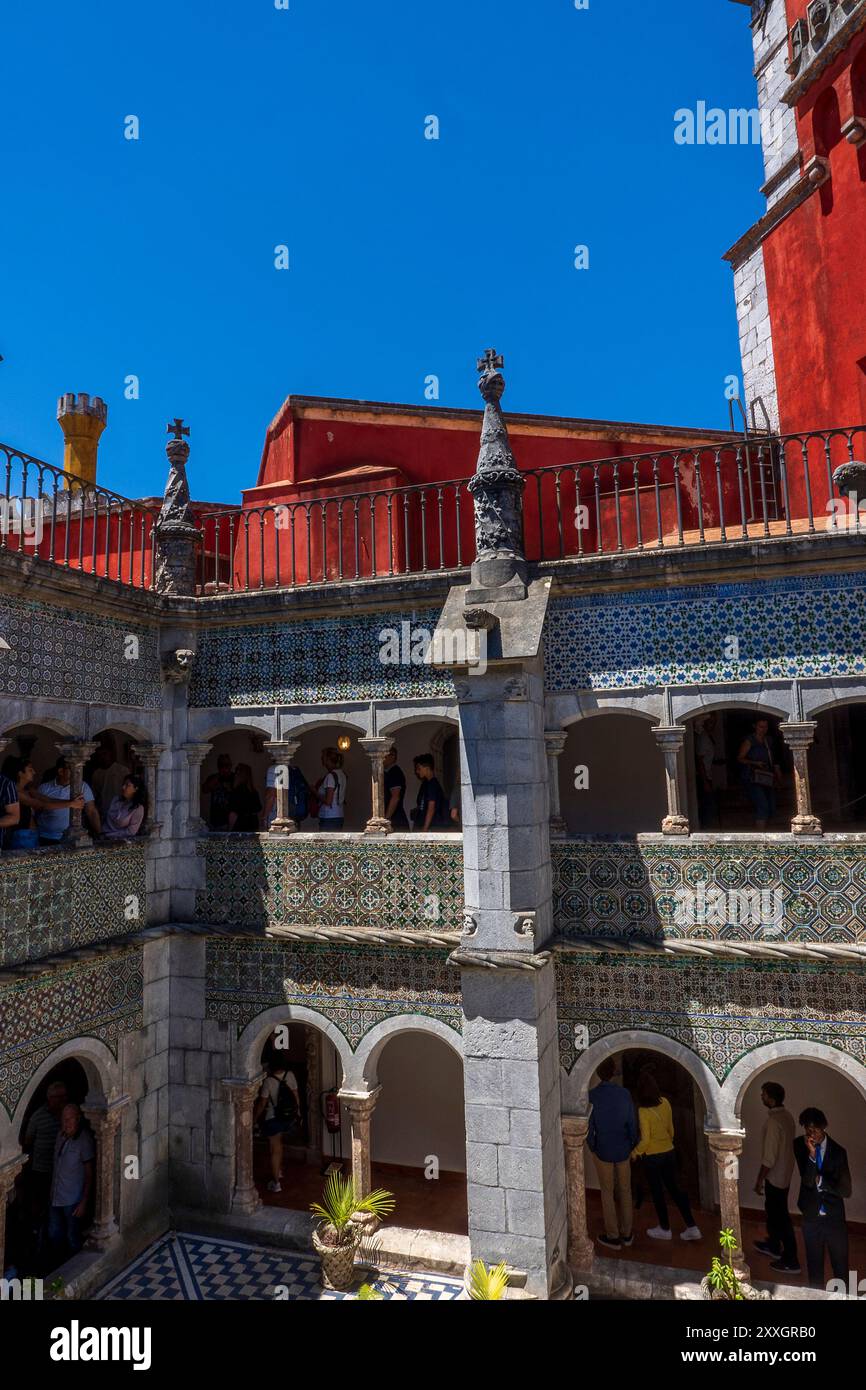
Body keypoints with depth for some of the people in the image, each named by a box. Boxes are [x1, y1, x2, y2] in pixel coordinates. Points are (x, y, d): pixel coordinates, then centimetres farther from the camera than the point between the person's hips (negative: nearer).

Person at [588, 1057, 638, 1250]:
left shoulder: (591, 1096, -20)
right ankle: (626, 1233, 31)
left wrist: (591, 1146, 6)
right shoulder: (624, 1094, -12)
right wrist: (632, 1144, 15)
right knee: (625, 1190, 20)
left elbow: (588, 1125, -12)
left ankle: (613, 1236, 23)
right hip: (623, 1149, 3)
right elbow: (632, 1123, -3)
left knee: (607, 1192, 13)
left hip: (603, 1150, -3)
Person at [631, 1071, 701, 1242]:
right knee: (674, 1188, 20)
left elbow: (645, 1140, -21)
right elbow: (671, 1128, 6)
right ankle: (692, 1228, 23)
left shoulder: (643, 1110, -25)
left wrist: (635, 1153, -4)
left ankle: (665, 1229, 30)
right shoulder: (665, 1103, -8)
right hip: (669, 1152, 5)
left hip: (652, 1157, -5)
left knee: (657, 1192, 15)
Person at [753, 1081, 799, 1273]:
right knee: (772, 1210, 24)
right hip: (784, 1172, 9)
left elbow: (769, 1157, -27)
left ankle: (791, 1261, 17)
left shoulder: (773, 1121, -30)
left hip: (775, 1176, -9)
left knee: (781, 1216, 5)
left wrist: (759, 1180, -15)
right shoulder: (786, 1115, -1)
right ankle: (773, 1245, 40)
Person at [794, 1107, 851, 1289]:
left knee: (840, 1267, 12)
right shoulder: (800, 1145, -13)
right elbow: (807, 1181, -21)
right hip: (811, 1217, 1)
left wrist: (820, 1181, -18)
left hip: (834, 1218, -1)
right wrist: (811, 1154, -33)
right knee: (814, 1265, 17)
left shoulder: (838, 1151, -13)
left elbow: (846, 1190, -11)